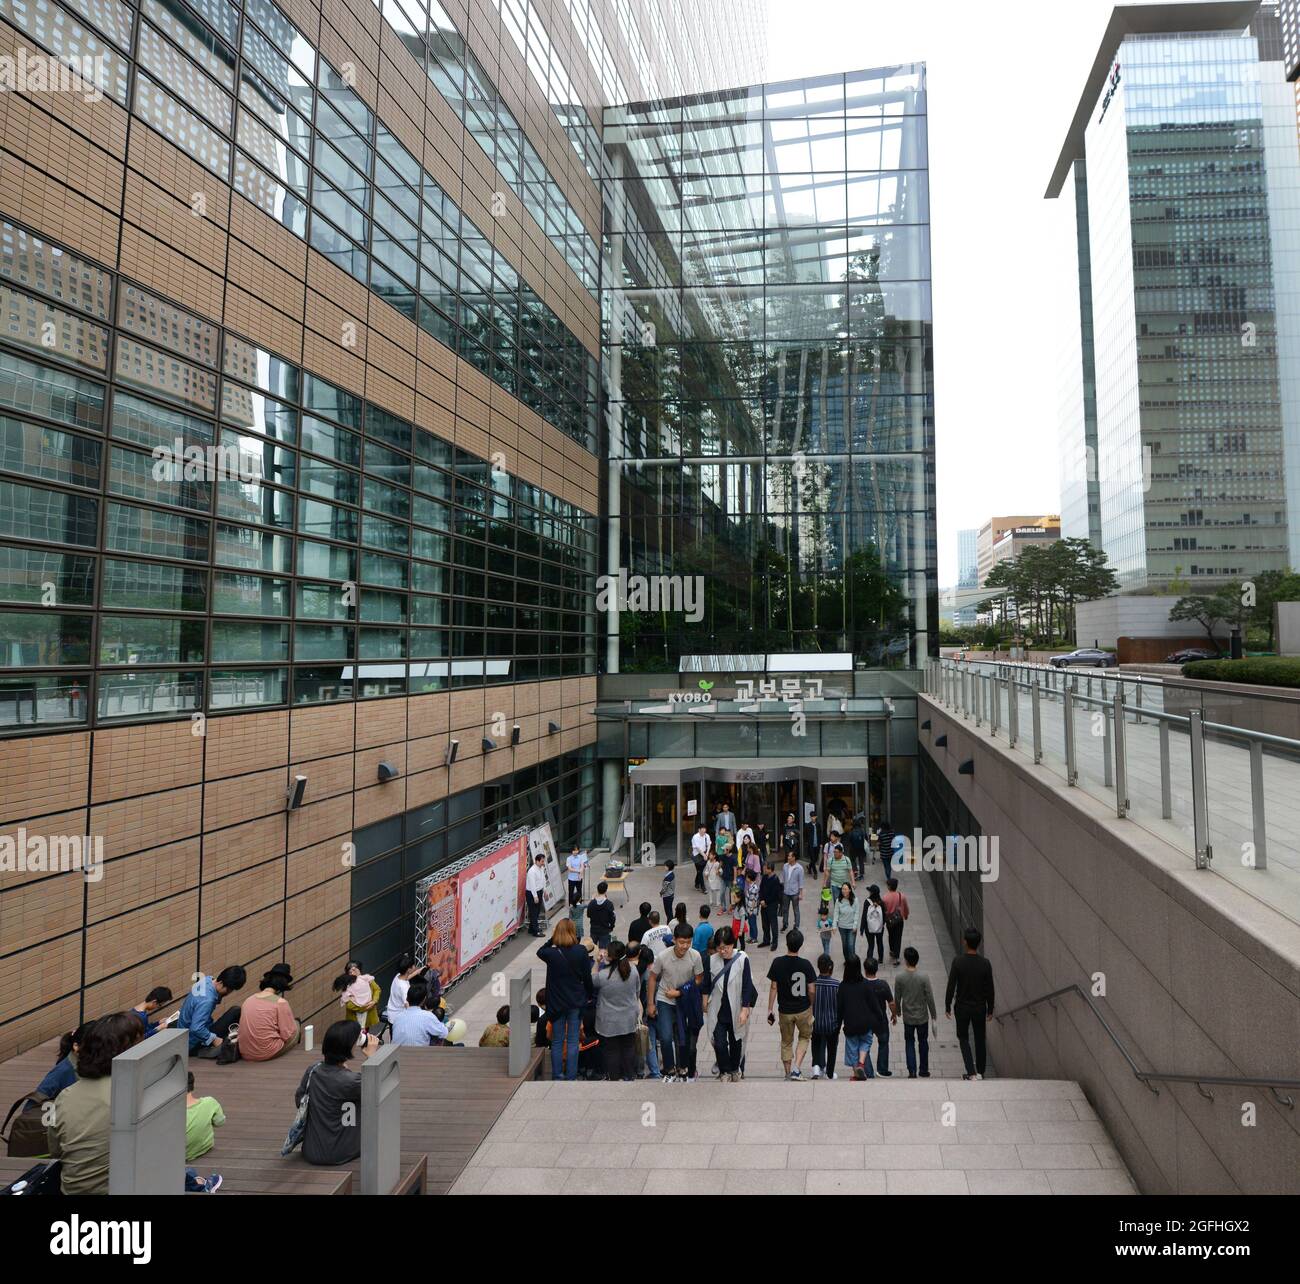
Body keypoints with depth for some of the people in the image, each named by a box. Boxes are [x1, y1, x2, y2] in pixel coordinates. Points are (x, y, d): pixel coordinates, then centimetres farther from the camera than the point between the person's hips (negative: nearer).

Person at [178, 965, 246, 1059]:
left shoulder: (207, 980, -9)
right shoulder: (206, 1000, -33)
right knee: (236, 1012, -18)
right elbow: (196, 1029, -33)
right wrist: (214, 1039, -22)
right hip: (194, 1043, -9)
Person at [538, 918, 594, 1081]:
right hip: (576, 1002, 0)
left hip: (556, 1003, 0)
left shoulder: (551, 953, -13)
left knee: (557, 1042, 12)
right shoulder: (581, 952, -12)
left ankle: (557, 1076, 16)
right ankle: (571, 1077, 12)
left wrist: (552, 940, 2)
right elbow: (587, 977, -4)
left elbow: (540, 952, 12)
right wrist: (591, 996, 8)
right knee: (573, 1041, 9)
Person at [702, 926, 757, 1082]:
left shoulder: (742, 959, -15)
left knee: (736, 1041, 17)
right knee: (719, 1043, -4)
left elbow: (747, 987, -12)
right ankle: (724, 1071, 21)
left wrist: (744, 1010, -13)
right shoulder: (712, 961, -8)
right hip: (717, 1011, 1)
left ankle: (734, 1070, 41)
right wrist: (705, 1004, 8)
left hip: (736, 1010, -1)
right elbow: (706, 985, 4)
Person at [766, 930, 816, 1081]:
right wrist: (813, 1006, 10)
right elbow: (811, 990, -8)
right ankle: (797, 1069, 9)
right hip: (803, 1010, 0)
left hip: (785, 1010, 1)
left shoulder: (777, 963, -15)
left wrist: (769, 1010, -1)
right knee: (805, 1037, 23)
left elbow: (774, 988, -10)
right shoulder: (806, 964, -16)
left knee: (786, 1042, 19)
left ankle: (788, 1074, 26)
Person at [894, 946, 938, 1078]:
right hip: (922, 1016, 0)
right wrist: (933, 1013, 6)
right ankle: (924, 1070, 26)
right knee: (923, 1042, 18)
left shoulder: (899, 978, -15)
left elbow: (897, 998, -5)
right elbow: (929, 998, -11)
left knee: (909, 1042, 13)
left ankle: (912, 1071, 7)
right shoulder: (923, 978, -18)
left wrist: (898, 1011, 14)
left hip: (908, 1017, 0)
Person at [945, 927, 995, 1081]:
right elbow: (990, 989, -5)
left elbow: (951, 987, -13)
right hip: (980, 1007, 2)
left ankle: (971, 1073, 2)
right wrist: (990, 1009, 10)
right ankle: (980, 1072, 29)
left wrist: (948, 1007, 0)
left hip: (962, 1007, -2)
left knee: (963, 1039, 13)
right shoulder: (985, 964, -12)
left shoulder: (958, 962, -17)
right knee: (979, 1039, 19)